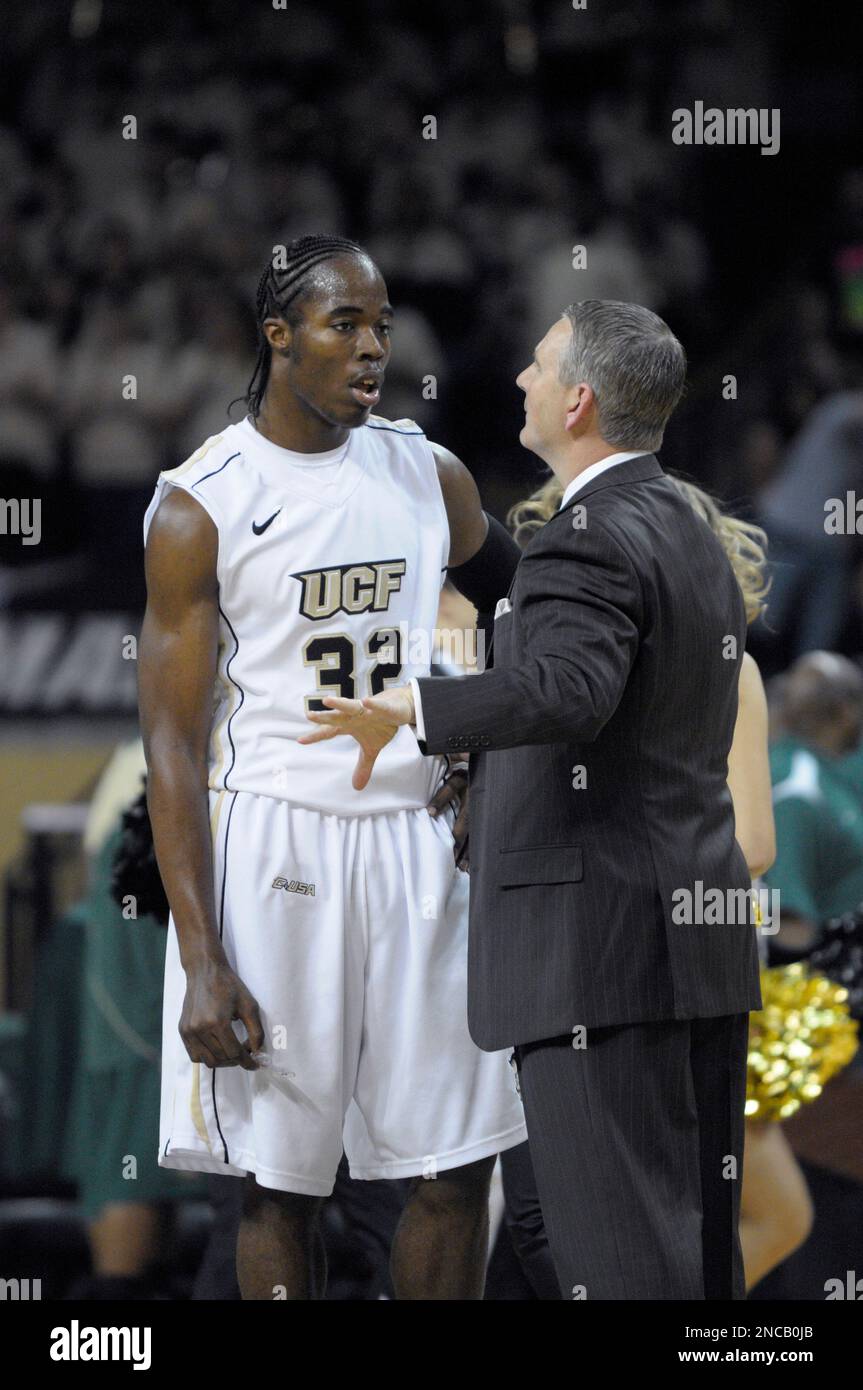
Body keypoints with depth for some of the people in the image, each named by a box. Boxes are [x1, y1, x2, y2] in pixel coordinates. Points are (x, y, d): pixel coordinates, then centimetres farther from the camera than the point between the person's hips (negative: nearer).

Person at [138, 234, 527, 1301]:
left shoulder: (429, 478, 7)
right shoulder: (201, 505, -6)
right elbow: (173, 745, -8)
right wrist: (201, 961, -14)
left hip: (414, 843, 4)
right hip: (270, 850, -4)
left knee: (456, 1167, 3)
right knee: (279, 1183, 1)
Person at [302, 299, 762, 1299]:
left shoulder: (586, 541, -14)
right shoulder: (691, 535, 18)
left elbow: (568, 689, -34)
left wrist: (409, 708, -43)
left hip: (600, 948, -10)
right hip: (702, 945, 10)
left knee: (620, 1254, -9)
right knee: (697, 1245, 11)